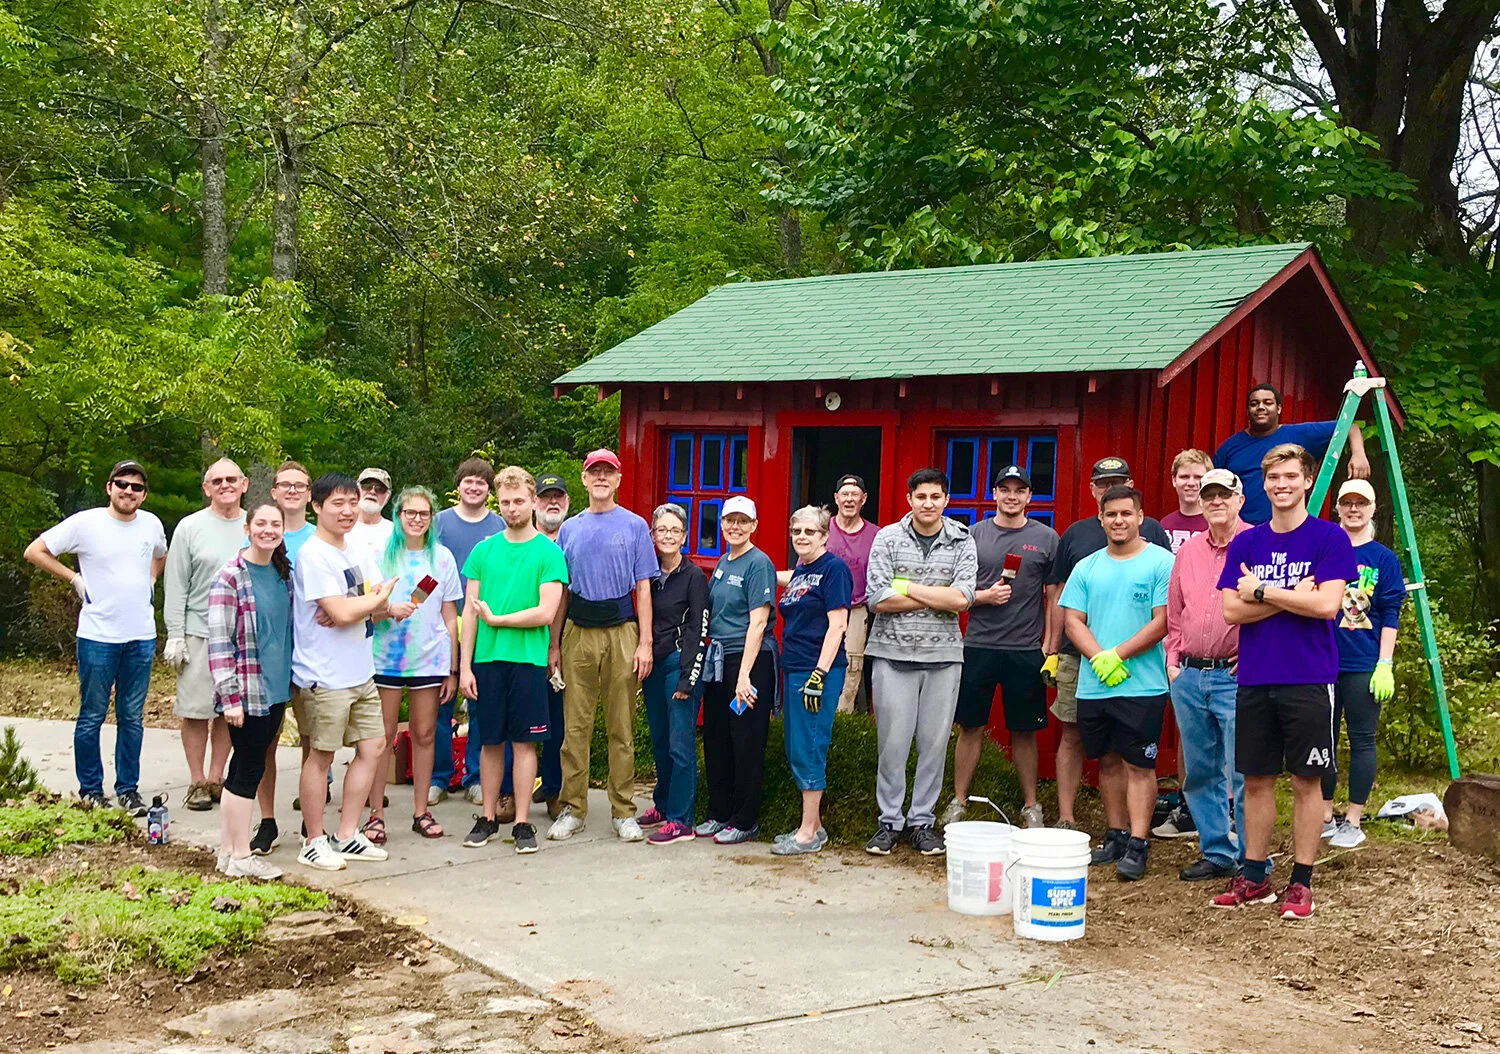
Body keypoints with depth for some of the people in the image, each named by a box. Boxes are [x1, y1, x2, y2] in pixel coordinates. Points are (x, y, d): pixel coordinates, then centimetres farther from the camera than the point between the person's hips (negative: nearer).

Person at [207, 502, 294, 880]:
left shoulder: (283, 573, 10)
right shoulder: (230, 577, -12)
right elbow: (219, 641, -15)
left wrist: (292, 679, 18)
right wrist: (230, 695, -19)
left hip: (276, 688, 7)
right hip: (247, 690, -7)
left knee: (244, 768, 13)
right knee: (249, 769, -3)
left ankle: (228, 850, 21)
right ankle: (241, 858, 7)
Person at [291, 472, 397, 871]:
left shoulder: (352, 552, 12)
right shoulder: (313, 555, -15)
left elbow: (377, 607, 10)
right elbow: (342, 613, -23)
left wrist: (354, 609, -12)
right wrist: (380, 597, -5)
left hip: (360, 671, 9)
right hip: (324, 675, -9)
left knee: (373, 746, 10)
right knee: (321, 755, 2)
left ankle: (346, 836, 21)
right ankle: (314, 842, 15)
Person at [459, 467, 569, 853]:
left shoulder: (549, 552, -1)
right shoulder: (484, 550, 8)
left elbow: (546, 613, -10)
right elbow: (470, 611, 7)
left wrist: (496, 619, -7)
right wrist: (465, 666, 1)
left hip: (528, 659, -2)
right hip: (487, 658, 2)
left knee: (524, 742, 2)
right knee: (491, 741, 9)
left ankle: (522, 822, 10)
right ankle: (488, 817, 20)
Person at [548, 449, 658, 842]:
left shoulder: (635, 526, 5)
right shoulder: (570, 529, 13)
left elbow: (643, 588, 2)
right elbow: (561, 591, 14)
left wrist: (645, 643, -5)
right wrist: (553, 644, 8)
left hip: (622, 632, -2)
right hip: (578, 633, 2)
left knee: (622, 727, 2)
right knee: (575, 725, 1)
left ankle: (623, 812, 8)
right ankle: (572, 808, 10)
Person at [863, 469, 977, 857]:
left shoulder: (962, 543, 3)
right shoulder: (888, 538, 0)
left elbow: (961, 599, -11)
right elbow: (877, 600, -9)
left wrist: (907, 586, -10)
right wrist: (939, 598, -8)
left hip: (943, 654, 1)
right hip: (893, 653, -1)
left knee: (935, 742, 6)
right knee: (893, 741, 1)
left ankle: (922, 821, 17)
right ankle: (889, 822, 13)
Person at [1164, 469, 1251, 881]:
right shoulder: (1187, 551, 14)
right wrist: (1173, 658, 12)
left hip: (1237, 677, -6)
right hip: (1188, 676, 6)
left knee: (1244, 776, -6)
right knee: (1199, 773, 11)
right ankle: (1216, 854, 23)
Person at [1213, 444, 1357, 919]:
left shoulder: (1330, 538, -2)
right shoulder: (1246, 543, 9)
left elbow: (1326, 604, -14)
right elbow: (1232, 610, 0)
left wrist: (1262, 590, -8)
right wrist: (1292, 596, -10)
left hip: (1309, 680, -3)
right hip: (1254, 680, 4)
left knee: (1306, 780, 3)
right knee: (1256, 779, 9)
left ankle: (1301, 882, 13)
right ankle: (1253, 876, 20)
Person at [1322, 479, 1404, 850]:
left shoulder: (1384, 559, 2)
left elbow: (1390, 616, -1)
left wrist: (1385, 665, -8)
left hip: (1363, 665, -2)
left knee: (1361, 741, 2)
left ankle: (1353, 822, 10)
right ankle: (1325, 817, 17)